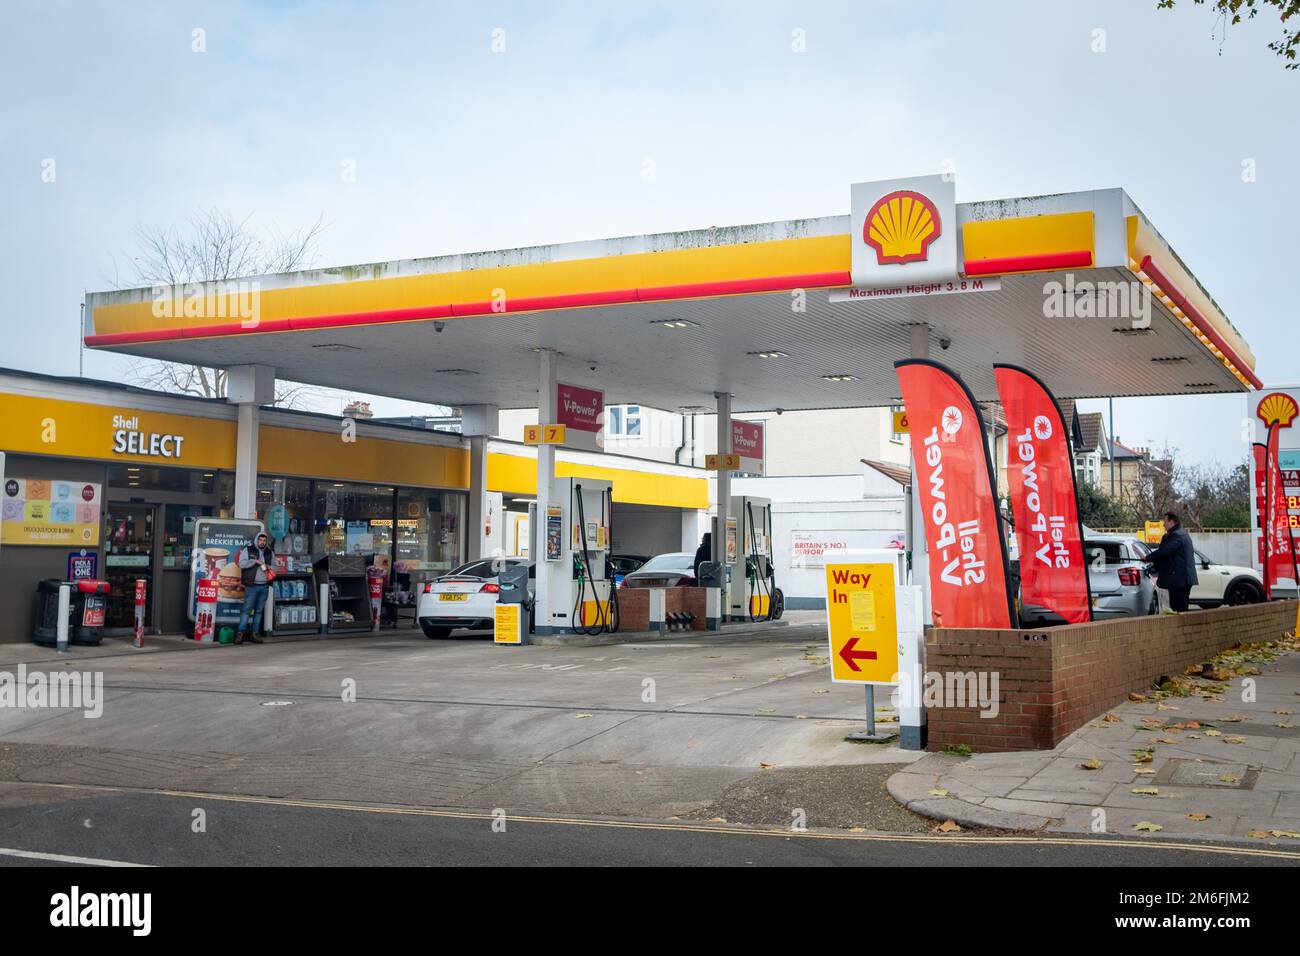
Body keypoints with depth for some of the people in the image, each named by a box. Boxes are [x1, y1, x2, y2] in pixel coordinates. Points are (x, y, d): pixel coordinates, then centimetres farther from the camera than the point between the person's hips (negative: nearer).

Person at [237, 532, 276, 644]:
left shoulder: (270, 552, 13)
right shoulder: (248, 549, 1)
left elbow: (274, 567, 20)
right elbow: (242, 563, -9)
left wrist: (269, 567, -2)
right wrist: (255, 561, -15)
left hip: (264, 586, 5)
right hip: (252, 585, -5)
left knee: (259, 610, 7)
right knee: (247, 609, -8)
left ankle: (254, 633, 12)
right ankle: (240, 632, -7)